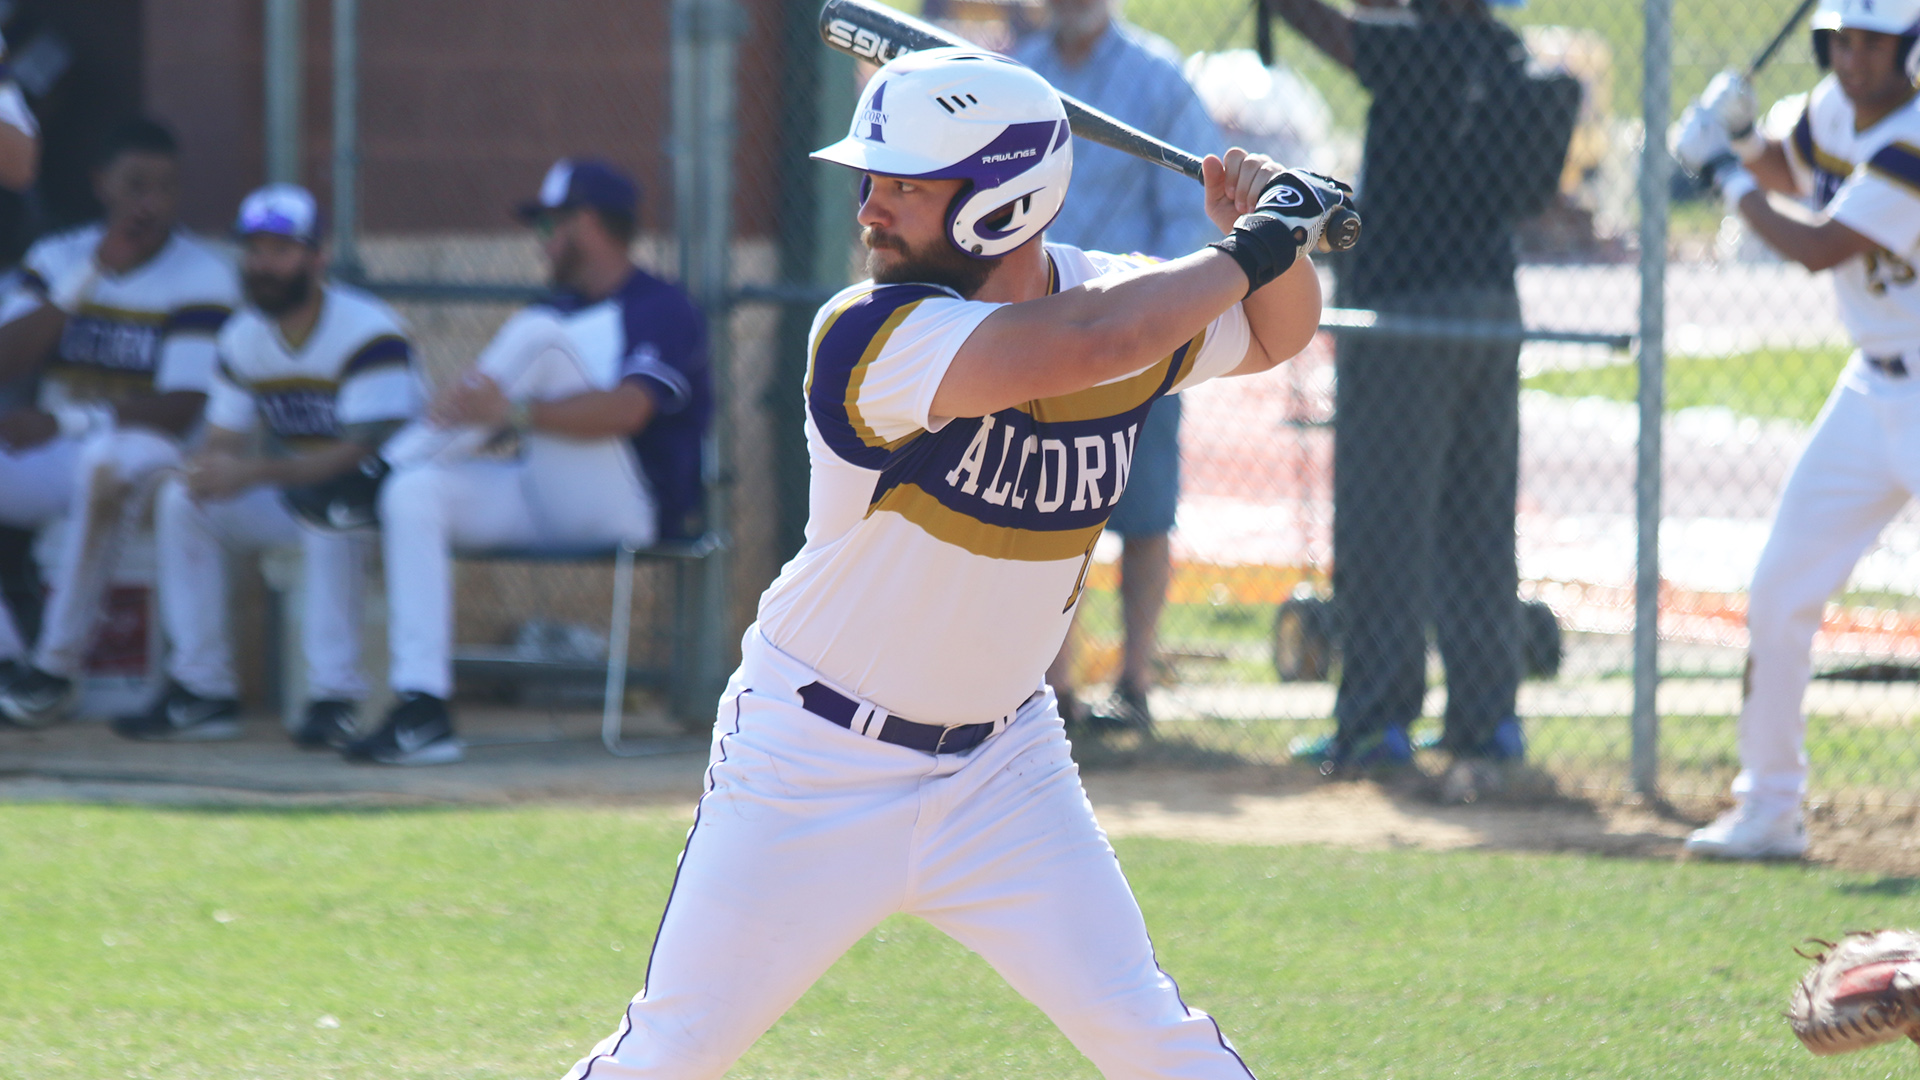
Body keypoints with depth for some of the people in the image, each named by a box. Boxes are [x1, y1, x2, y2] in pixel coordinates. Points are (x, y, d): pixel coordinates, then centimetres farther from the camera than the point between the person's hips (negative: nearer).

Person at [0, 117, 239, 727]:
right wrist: (90, 276, -10)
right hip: (54, 454, 5)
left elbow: (181, 409, -15)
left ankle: (57, 665, -32)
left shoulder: (202, 277, -6)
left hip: (150, 452, -5)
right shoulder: (59, 259, 9)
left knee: (106, 460, -41)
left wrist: (65, 420, -27)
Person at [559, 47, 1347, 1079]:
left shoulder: (1122, 299, -6)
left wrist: (1279, 240, -10)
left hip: (998, 762, 4)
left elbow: (1275, 334, 13)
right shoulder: (871, 337, -25)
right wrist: (1250, 248, -27)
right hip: (812, 762, -4)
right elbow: (1083, 344, -40)